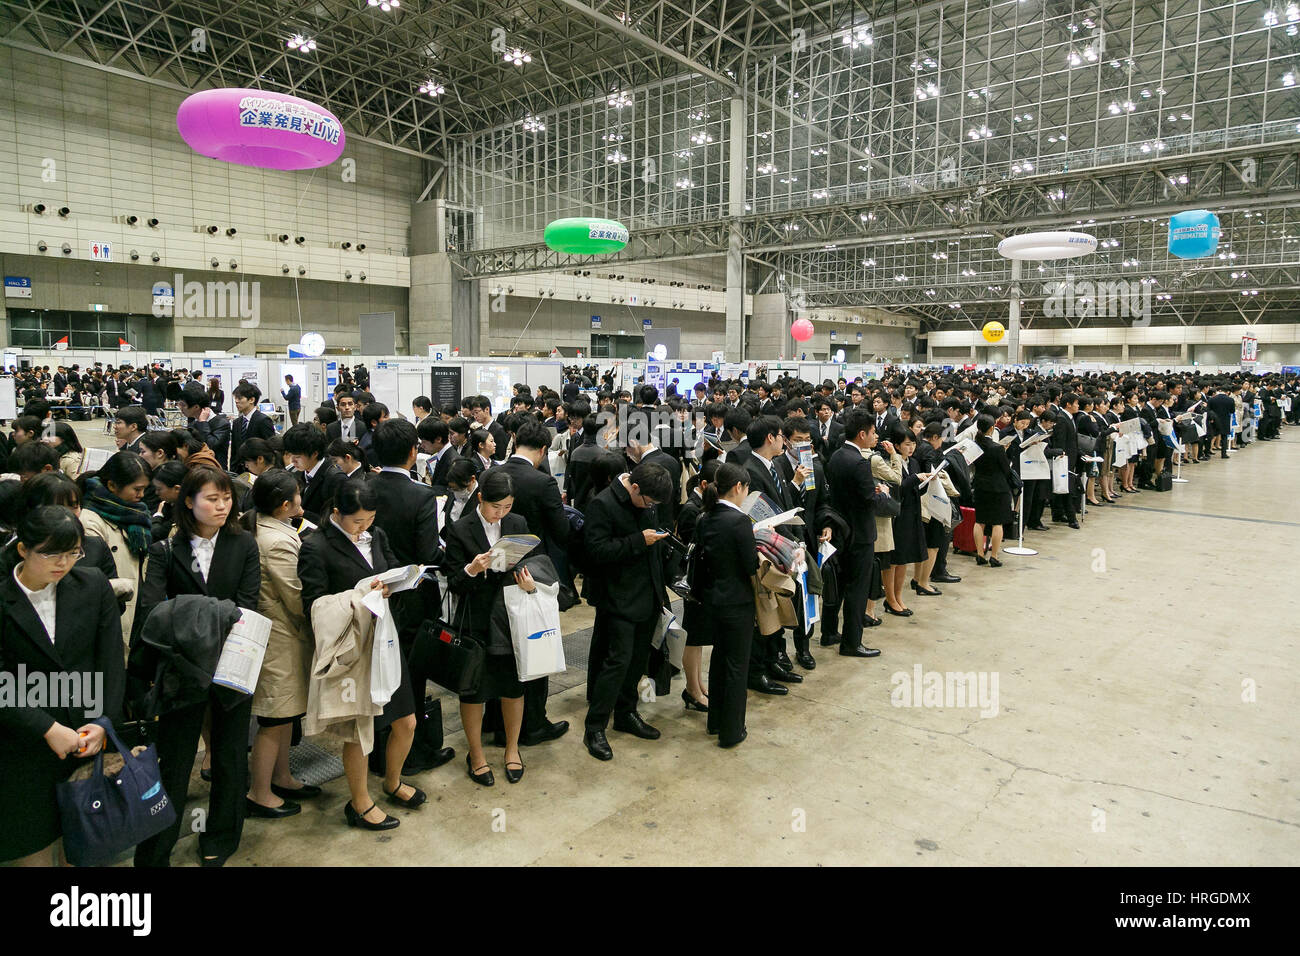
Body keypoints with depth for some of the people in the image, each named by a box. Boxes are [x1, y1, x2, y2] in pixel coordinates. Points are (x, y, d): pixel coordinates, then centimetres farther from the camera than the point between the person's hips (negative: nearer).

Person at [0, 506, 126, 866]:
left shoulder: (94, 584, -4)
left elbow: (111, 660, -1)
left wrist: (105, 721, -9)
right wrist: (48, 729, -17)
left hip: (89, 730, 2)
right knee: (34, 841, 13)